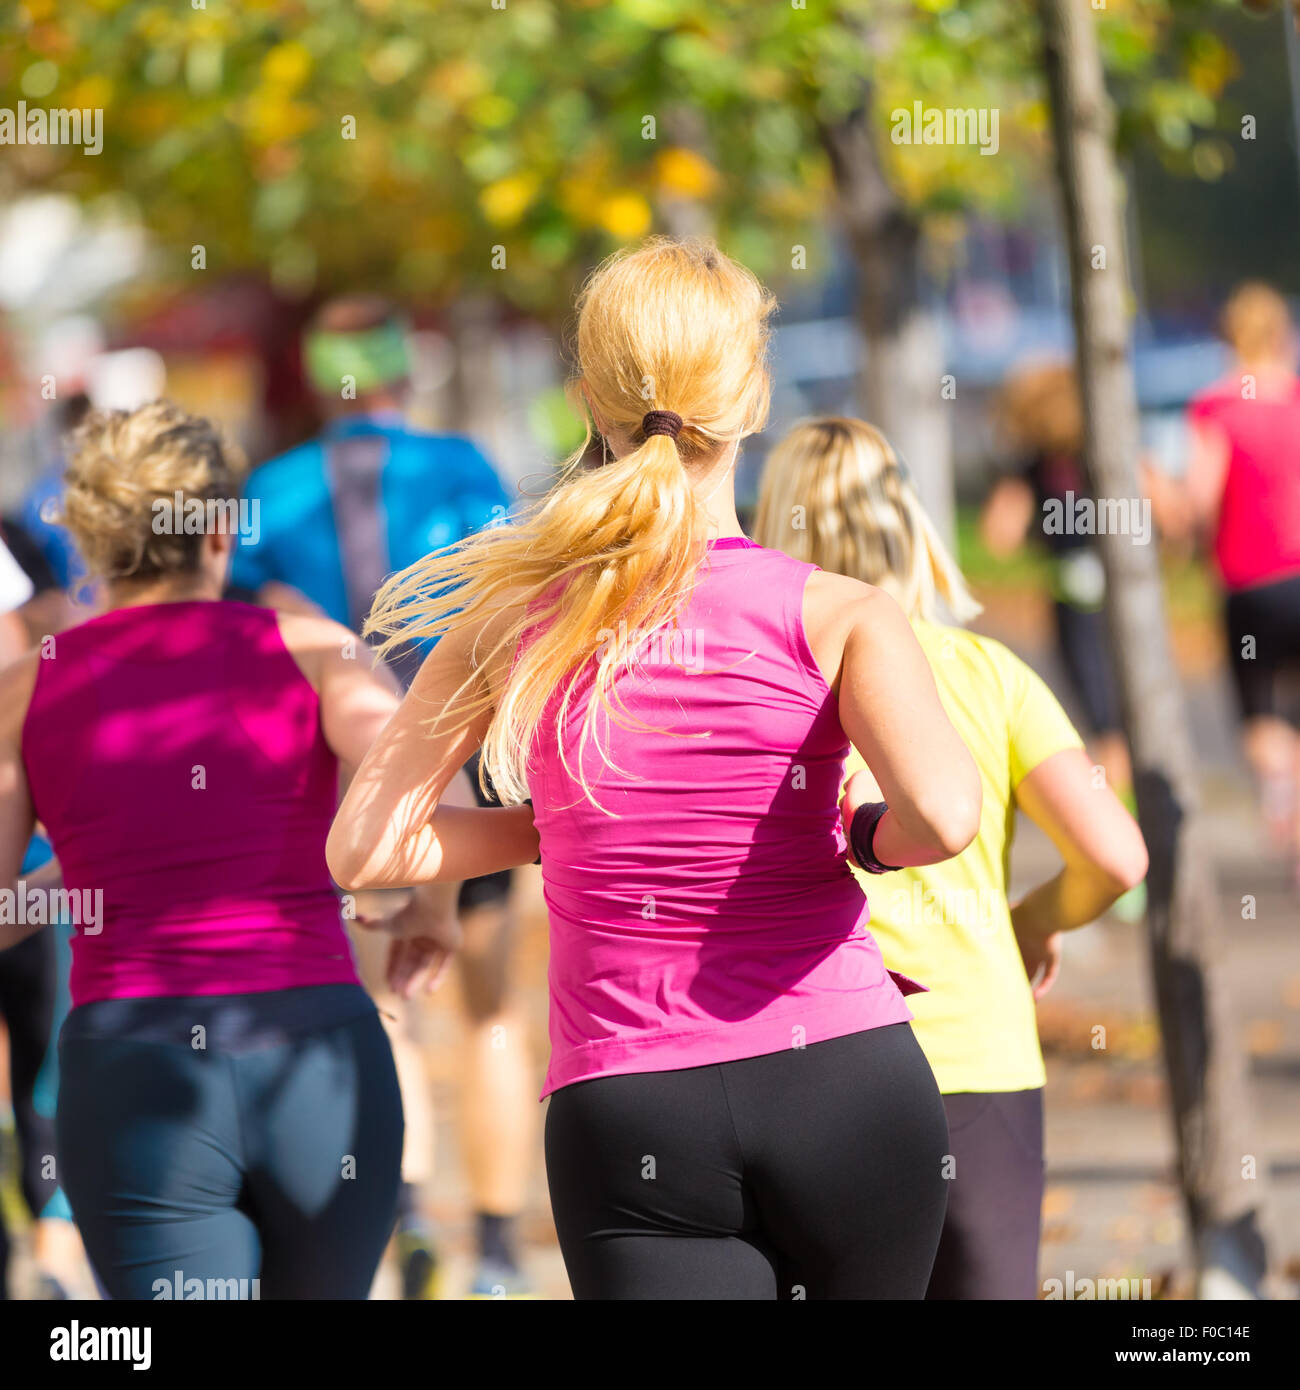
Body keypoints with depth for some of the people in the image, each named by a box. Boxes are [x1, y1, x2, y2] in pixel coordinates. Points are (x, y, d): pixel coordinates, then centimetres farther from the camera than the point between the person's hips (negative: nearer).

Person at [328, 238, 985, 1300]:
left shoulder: (515, 617, 1)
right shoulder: (836, 615, -5)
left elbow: (364, 850, 3)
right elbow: (943, 814, -22)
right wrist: (870, 843, 1)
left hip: (630, 1119, 0)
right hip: (849, 1083, 0)